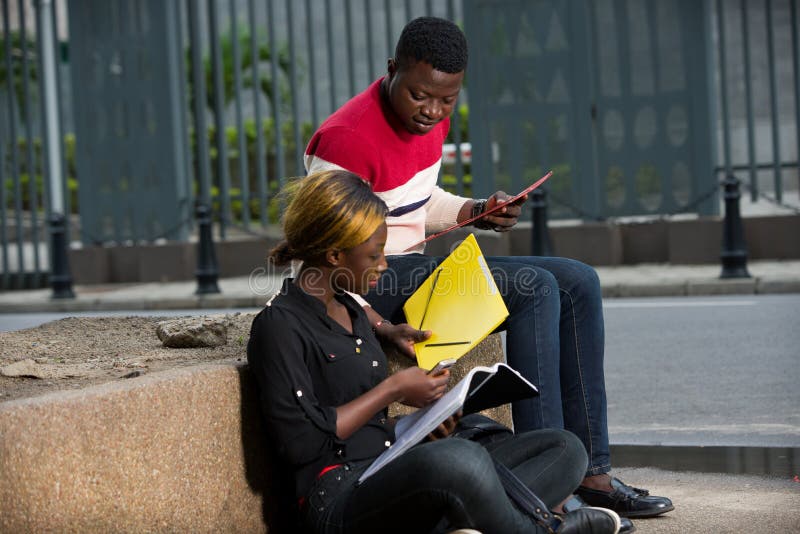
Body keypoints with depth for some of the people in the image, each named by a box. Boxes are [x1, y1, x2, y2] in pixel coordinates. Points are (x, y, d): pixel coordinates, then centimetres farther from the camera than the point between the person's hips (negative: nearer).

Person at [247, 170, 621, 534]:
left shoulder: (351, 312, 22)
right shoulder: (279, 326, -6)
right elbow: (301, 442, -15)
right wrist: (393, 389, -7)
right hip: (338, 498, -10)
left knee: (565, 448, 0)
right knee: (460, 460, -41)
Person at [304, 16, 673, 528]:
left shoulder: (432, 118, 7)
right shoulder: (348, 139, -21)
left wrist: (478, 212, 2)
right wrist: (383, 328, -33)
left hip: (415, 266, 10)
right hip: (369, 285, -10)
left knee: (578, 284, 1)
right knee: (533, 288, -24)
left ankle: (591, 473, -3)